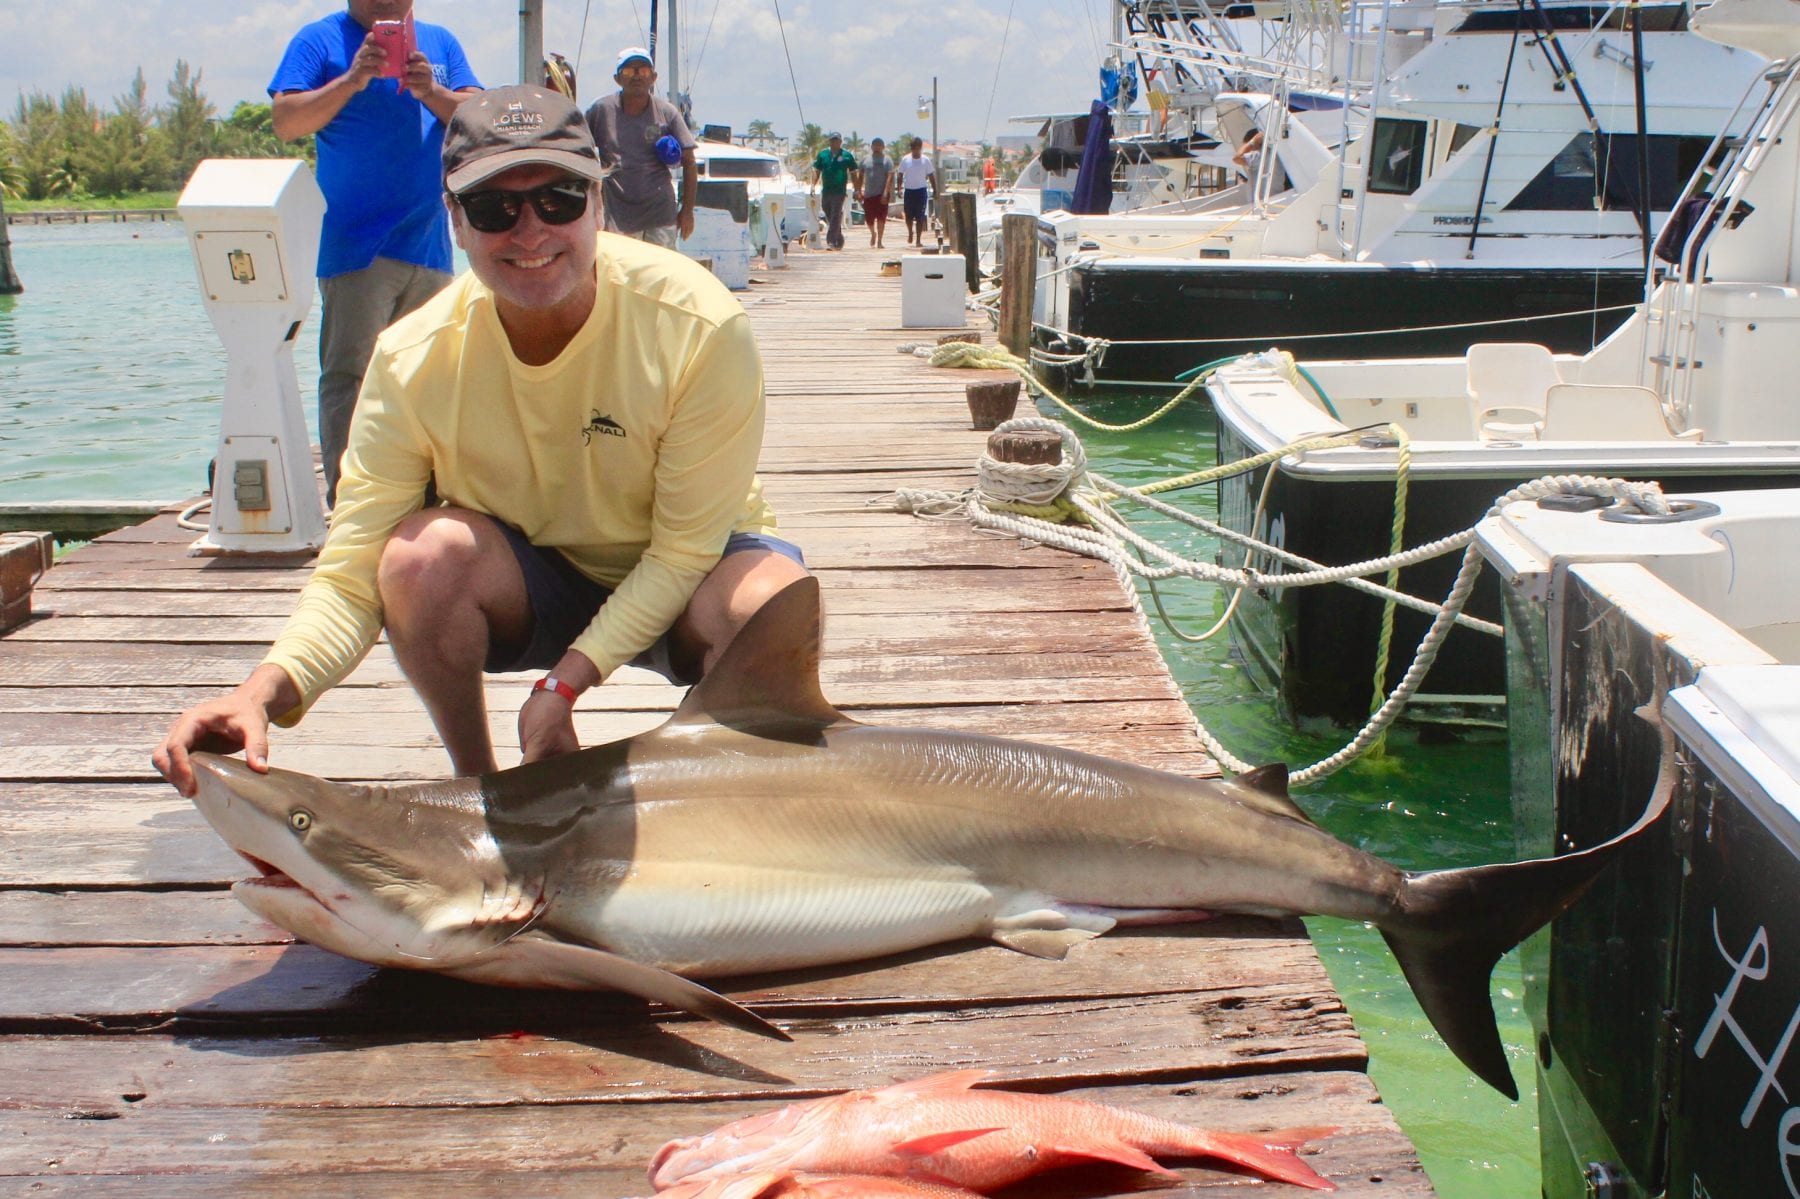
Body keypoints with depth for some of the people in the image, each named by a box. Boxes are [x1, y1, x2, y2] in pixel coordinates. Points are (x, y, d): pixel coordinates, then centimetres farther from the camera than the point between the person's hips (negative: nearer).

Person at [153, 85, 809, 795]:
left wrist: (563, 683, -28)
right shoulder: (414, 362, -21)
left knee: (772, 598, -35)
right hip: (534, 591, 2)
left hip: (680, 580, -1)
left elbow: (685, 547, -20)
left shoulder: (699, 327, -26)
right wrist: (269, 687, -41)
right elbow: (351, 579, -20)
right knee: (422, 553, -30)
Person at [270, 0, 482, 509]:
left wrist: (431, 93, -12)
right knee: (349, 374, -11)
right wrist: (351, 80, -17)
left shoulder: (440, 43, 16)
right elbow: (286, 122, -6)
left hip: (429, 243, 5)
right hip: (356, 244, -5)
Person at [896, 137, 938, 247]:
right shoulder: (905, 159, 0)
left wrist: (935, 191, 2)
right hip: (908, 190, 1)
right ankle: (910, 233, 33)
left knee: (920, 217, -3)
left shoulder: (925, 160, -1)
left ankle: (918, 239, 2)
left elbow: (931, 176, 5)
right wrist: (899, 188, -4)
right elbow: (900, 175, 6)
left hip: (921, 191, -1)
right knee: (909, 215, 5)